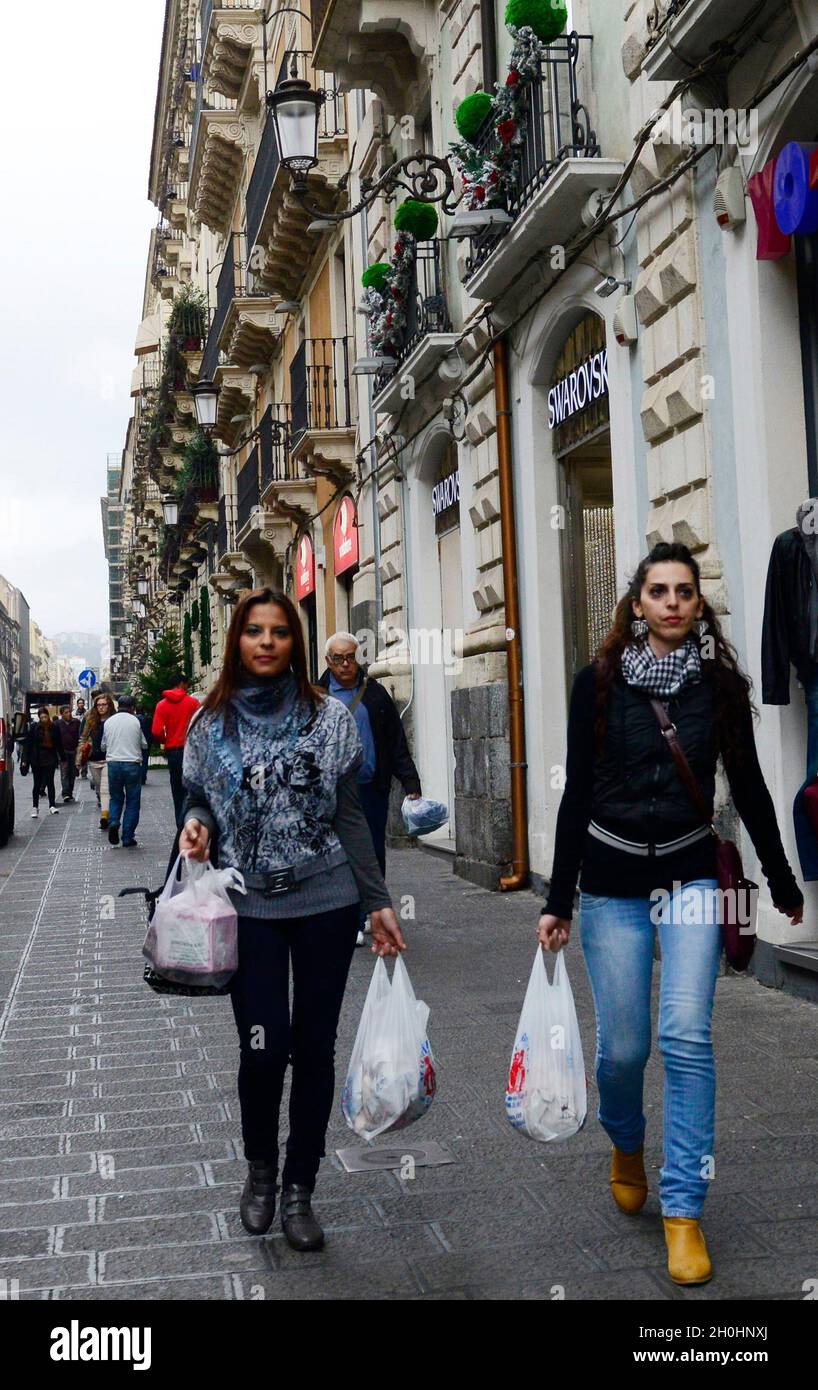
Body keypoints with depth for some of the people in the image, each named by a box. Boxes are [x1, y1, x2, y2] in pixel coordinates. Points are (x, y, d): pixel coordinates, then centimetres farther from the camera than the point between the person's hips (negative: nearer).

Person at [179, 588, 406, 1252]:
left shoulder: (329, 717, 0)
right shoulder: (211, 722, 3)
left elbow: (350, 816, 4)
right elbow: (200, 801, 14)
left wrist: (377, 901, 3)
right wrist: (196, 824, -10)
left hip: (326, 903, 0)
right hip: (249, 905, 0)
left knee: (314, 1047, 5)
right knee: (264, 1046, -4)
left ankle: (299, 1190, 24)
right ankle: (259, 1168, 26)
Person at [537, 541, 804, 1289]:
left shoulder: (720, 683, 2)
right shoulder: (598, 682, -1)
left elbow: (749, 788, 8)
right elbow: (577, 793, 0)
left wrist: (784, 884, 14)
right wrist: (559, 900, 0)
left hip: (691, 876, 1)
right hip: (613, 883, 0)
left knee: (687, 1036, -10)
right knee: (622, 1047, 2)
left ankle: (683, 1210, 4)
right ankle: (627, 1145, 36)